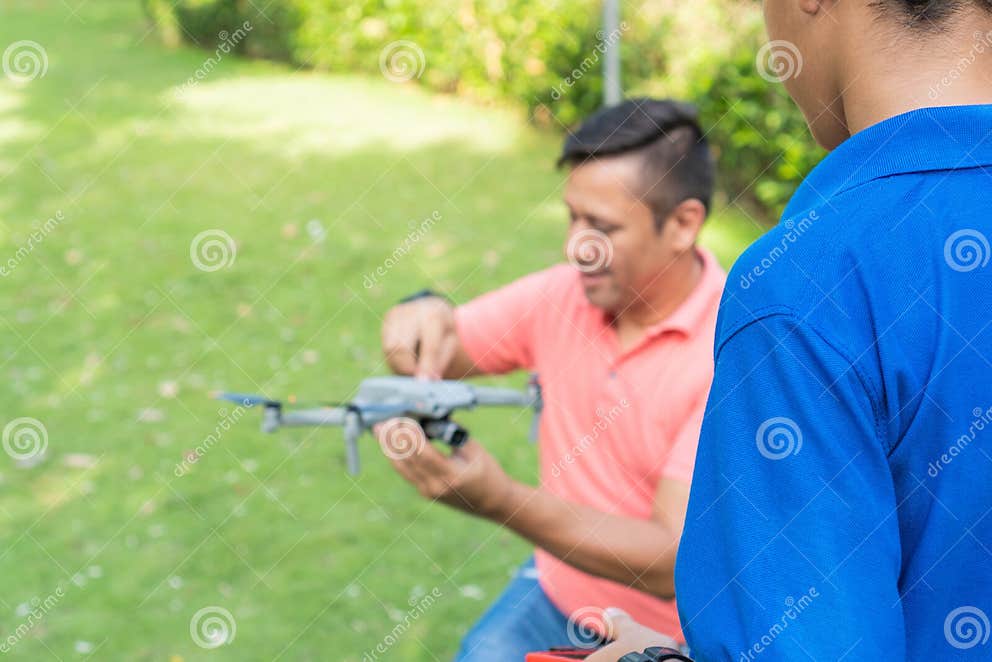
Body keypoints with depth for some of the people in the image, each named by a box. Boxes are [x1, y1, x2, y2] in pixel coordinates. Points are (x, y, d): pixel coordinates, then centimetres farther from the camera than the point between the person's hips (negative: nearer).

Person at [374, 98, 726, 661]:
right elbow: (433, 359, 8)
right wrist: (424, 318, -16)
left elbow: (673, 563, -24)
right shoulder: (563, 294, -4)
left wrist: (500, 501, -35)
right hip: (556, 590, 4)